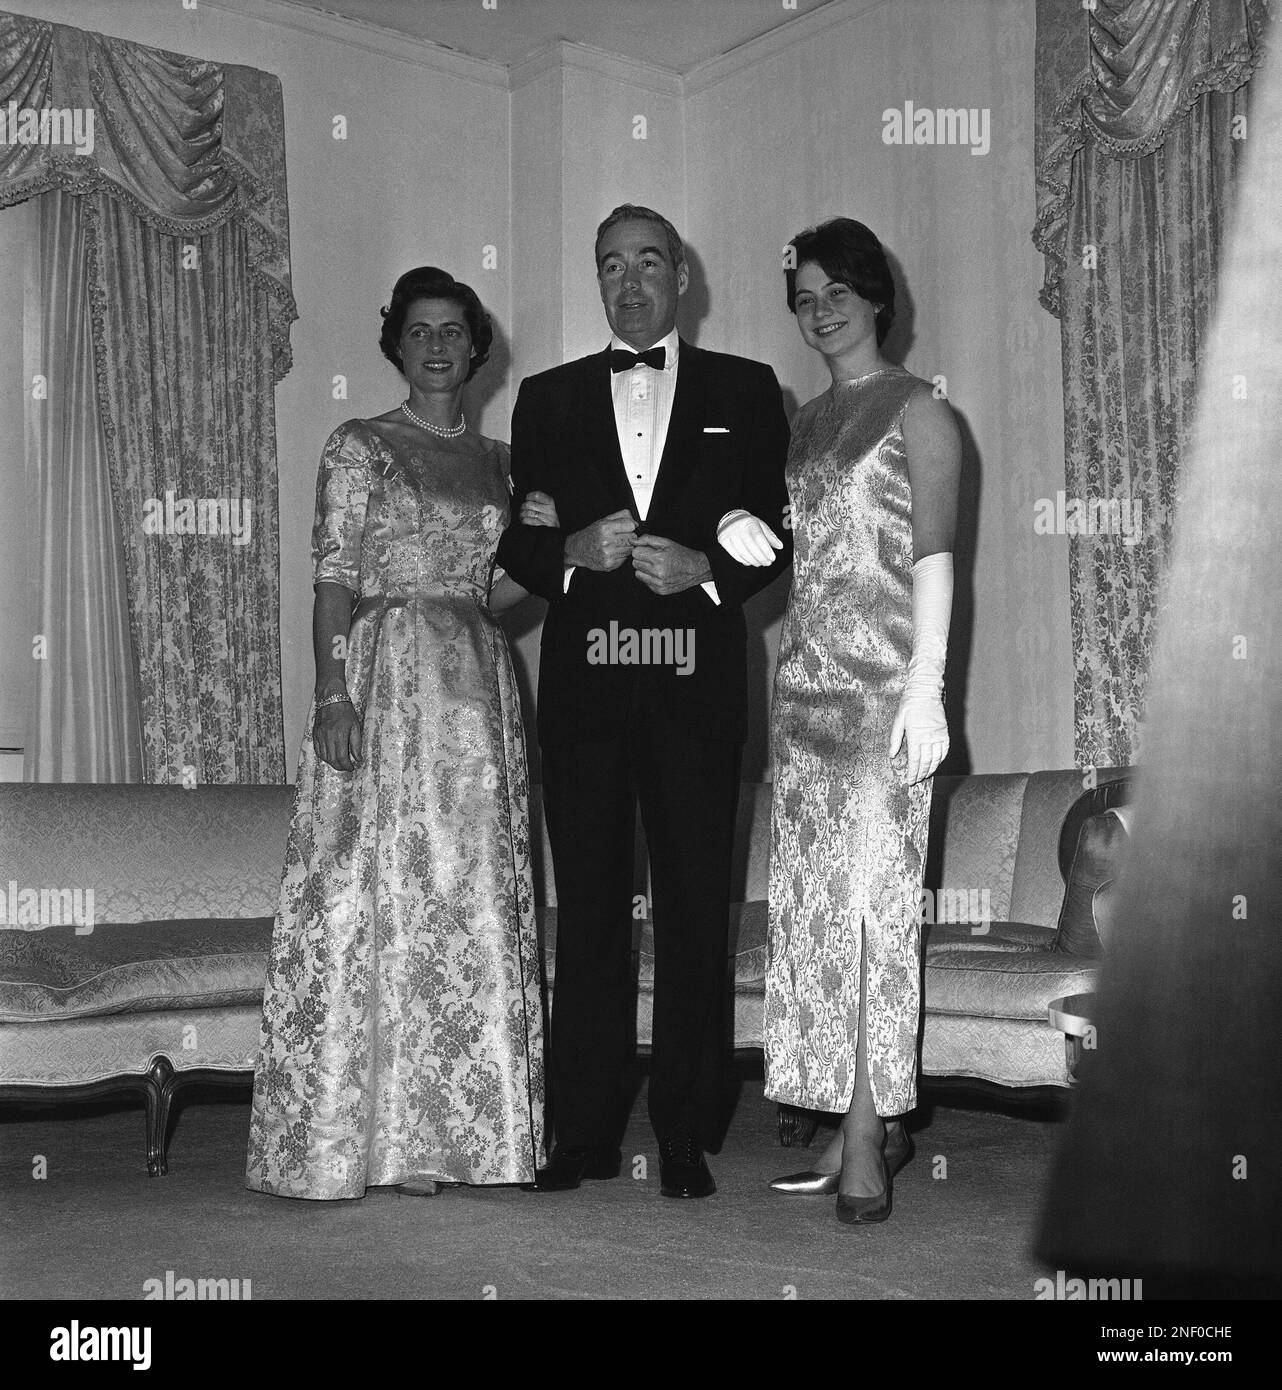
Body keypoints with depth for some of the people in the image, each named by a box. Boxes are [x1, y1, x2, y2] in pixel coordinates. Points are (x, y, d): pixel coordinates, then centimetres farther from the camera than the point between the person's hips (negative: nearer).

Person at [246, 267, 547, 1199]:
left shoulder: (497, 460, 16)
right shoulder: (359, 447, 2)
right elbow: (334, 579, -6)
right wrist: (333, 695, -16)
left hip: (477, 686, 5)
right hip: (382, 677, -5)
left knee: (470, 897, 4)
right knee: (374, 893, -4)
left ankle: (443, 1128, 13)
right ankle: (359, 1128, 3)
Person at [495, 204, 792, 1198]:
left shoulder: (745, 392, 10)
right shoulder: (549, 398, 14)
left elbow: (779, 536, 5)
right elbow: (516, 544, 11)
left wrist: (703, 569, -12)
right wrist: (573, 551, -9)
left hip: (696, 680, -1)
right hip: (583, 683, 2)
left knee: (696, 909, 1)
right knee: (587, 906, 5)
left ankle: (686, 1135, 10)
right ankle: (585, 1133, 13)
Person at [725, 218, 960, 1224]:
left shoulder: (917, 411, 0)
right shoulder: (808, 421, 19)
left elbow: (934, 555, -8)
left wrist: (926, 683, -15)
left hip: (884, 679, -7)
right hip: (808, 678, 7)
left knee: (874, 896, -8)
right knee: (813, 901, 3)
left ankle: (866, 1138, -5)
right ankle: (867, 1123, 11)